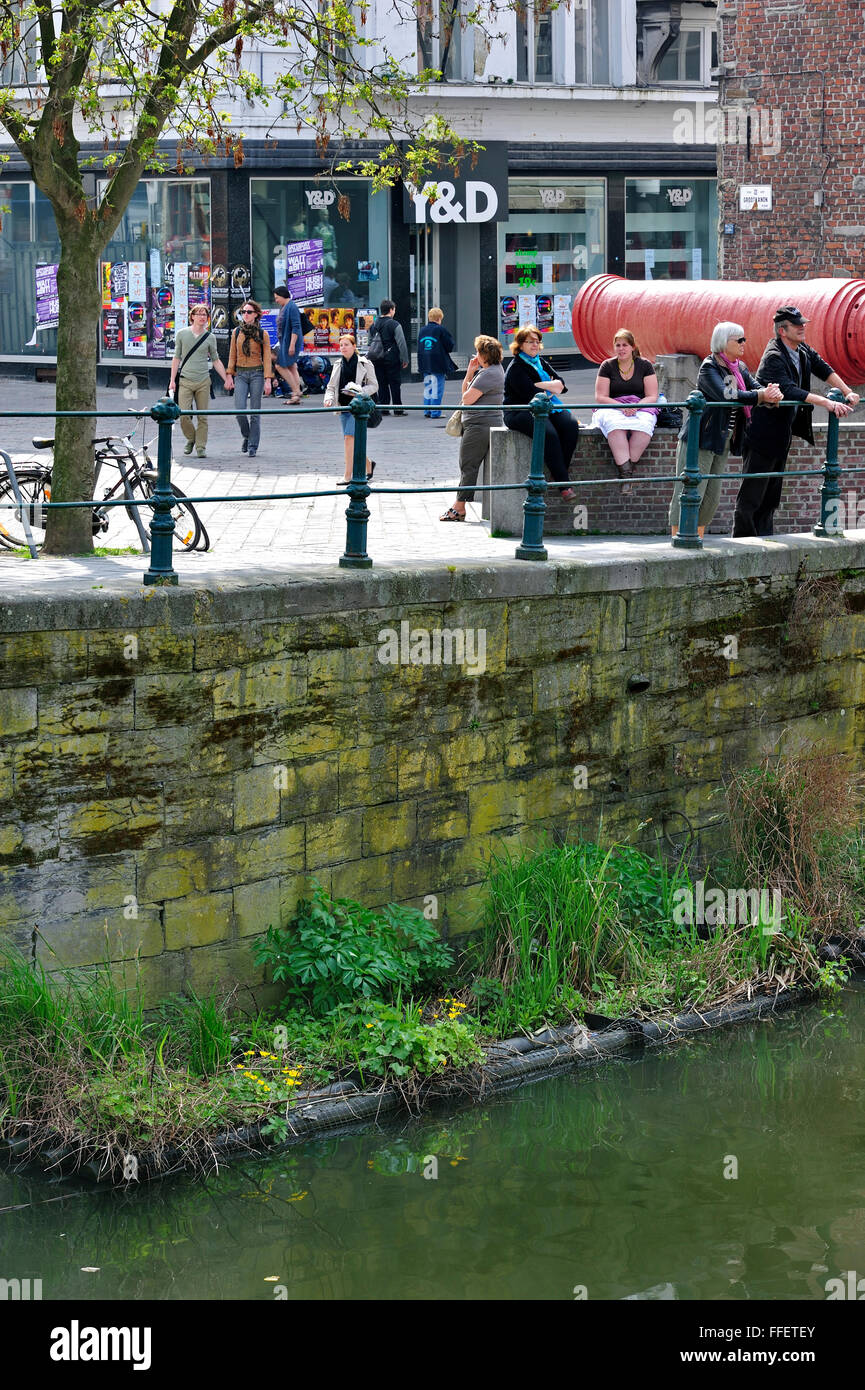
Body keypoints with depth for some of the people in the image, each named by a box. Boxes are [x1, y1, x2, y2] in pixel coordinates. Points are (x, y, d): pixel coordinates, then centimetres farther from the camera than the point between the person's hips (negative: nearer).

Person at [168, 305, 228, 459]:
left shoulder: (210, 337, 6)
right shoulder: (182, 334, 5)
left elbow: (216, 361, 13)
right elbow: (176, 358, 10)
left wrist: (227, 379, 8)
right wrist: (172, 380, 6)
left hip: (203, 381, 1)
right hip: (185, 381, -1)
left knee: (202, 416, 0)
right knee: (183, 415, -10)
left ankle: (201, 446, 9)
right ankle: (190, 439, 14)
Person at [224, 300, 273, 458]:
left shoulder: (262, 334, 0)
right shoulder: (237, 332, 8)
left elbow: (267, 358, -1)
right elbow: (232, 356, 12)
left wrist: (267, 381, -8)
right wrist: (229, 376, 3)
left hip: (257, 374, -2)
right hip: (241, 374, 2)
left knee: (255, 412, -2)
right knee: (239, 410, -10)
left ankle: (253, 446, 5)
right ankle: (247, 436, 17)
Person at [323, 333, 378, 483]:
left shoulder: (365, 364, -2)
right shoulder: (338, 364, 12)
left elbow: (374, 386, 1)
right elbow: (331, 386, 15)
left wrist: (359, 392, -17)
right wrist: (328, 398, -5)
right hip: (343, 406, 6)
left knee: (349, 438, -16)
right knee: (350, 442, 7)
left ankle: (347, 475, -14)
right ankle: (368, 464, 31)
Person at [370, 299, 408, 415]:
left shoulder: (374, 325, 8)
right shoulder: (394, 325, -10)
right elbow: (401, 343, -10)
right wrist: (405, 359, -3)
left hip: (378, 359, 5)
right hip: (392, 359, -5)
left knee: (382, 384, 9)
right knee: (394, 384, 0)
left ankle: (383, 409, 7)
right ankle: (398, 409, 1)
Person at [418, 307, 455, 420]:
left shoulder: (422, 330, 7)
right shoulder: (440, 330, -11)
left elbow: (419, 347, 13)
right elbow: (450, 346, -9)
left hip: (425, 364, 6)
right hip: (438, 364, -6)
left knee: (427, 388, 14)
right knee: (437, 388, -3)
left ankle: (427, 412, 15)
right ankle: (435, 413, -4)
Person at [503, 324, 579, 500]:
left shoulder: (540, 362, 19)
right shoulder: (516, 368, -4)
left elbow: (561, 385, 12)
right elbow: (531, 394, -16)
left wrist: (541, 385, -7)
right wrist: (551, 389, 0)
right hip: (520, 412, -7)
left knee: (571, 426, -23)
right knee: (549, 433, -34)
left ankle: (559, 474, -19)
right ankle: (563, 485, -32)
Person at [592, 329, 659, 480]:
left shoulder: (645, 366, 9)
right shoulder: (607, 366, 8)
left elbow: (652, 397, 4)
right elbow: (600, 398, 1)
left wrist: (636, 407, -16)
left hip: (640, 407, 1)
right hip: (612, 409, -1)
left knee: (644, 424, -36)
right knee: (614, 423, -38)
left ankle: (626, 465, -34)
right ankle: (625, 470, -45)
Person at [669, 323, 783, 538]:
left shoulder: (740, 369, 13)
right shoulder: (709, 367, -12)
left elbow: (755, 387, 2)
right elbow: (724, 395, -26)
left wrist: (772, 395, -22)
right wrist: (760, 396, -28)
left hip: (723, 442, 8)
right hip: (700, 439, -8)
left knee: (712, 496, 11)